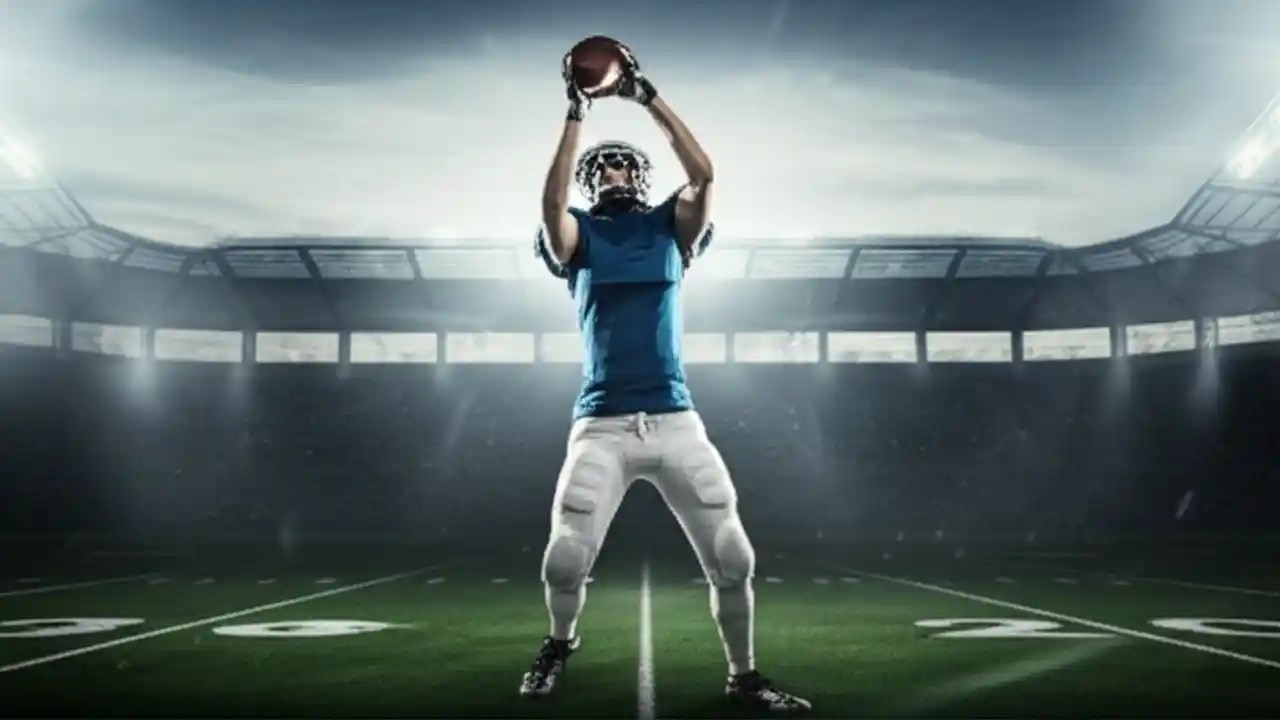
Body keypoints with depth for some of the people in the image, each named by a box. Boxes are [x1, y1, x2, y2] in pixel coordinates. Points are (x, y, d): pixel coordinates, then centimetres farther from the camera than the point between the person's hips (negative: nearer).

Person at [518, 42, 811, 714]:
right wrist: (577, 114, -15)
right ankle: (560, 642, 22)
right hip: (601, 425, -1)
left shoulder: (669, 227, 12)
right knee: (565, 559, -10)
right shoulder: (579, 235, 9)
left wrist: (648, 96, -6)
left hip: (676, 420, 1)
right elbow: (551, 204, -12)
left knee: (731, 557, -1)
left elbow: (703, 174, -4)